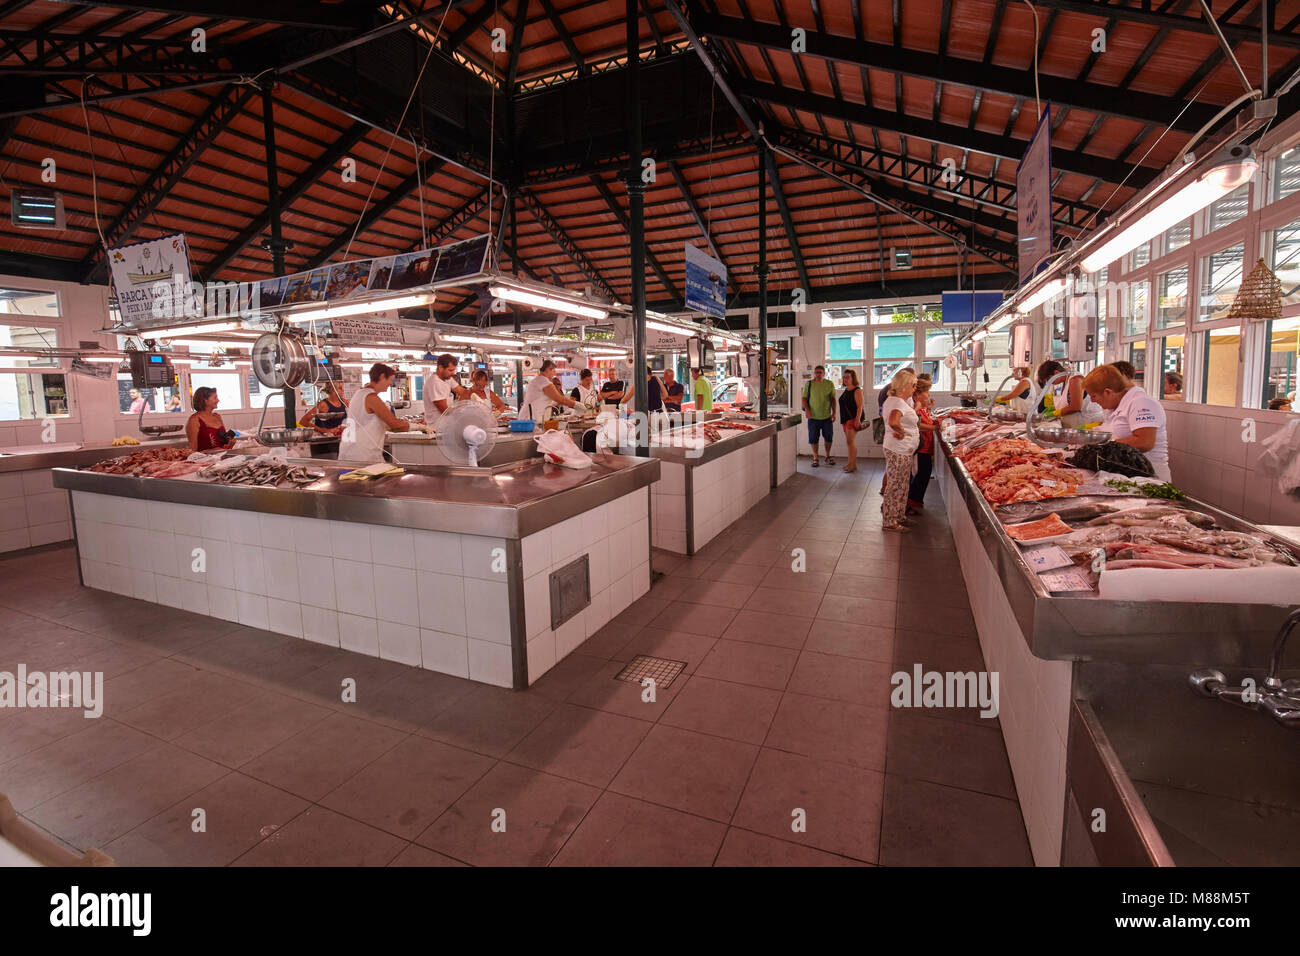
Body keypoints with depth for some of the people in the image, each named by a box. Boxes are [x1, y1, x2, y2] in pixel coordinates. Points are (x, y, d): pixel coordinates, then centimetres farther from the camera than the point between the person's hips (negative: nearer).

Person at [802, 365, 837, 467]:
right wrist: (807, 409, -14)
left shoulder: (830, 384, 3)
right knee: (813, 438, 3)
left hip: (827, 417, 1)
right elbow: (804, 398, 2)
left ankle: (828, 456, 29)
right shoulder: (809, 384, -1)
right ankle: (815, 458, 17)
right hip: (813, 417, -1)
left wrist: (834, 413, 1)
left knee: (829, 437, 10)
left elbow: (833, 399, 7)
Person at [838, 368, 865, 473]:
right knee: (850, 441, 10)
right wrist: (842, 419, 20)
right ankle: (851, 463, 15)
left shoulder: (857, 390, -10)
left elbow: (859, 407, -16)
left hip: (853, 418, -8)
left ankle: (853, 465, -9)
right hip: (845, 418, 9)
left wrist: (857, 420, -23)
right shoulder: (845, 391, 15)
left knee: (850, 441, -12)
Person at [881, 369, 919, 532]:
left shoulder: (891, 400, 11)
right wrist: (902, 432, -23)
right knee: (896, 486, -1)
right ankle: (891, 522, 8)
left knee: (900, 486, 19)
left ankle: (897, 517, 30)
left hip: (899, 450, 11)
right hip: (899, 451, -11)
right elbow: (893, 421, -41)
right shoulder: (899, 403, -22)